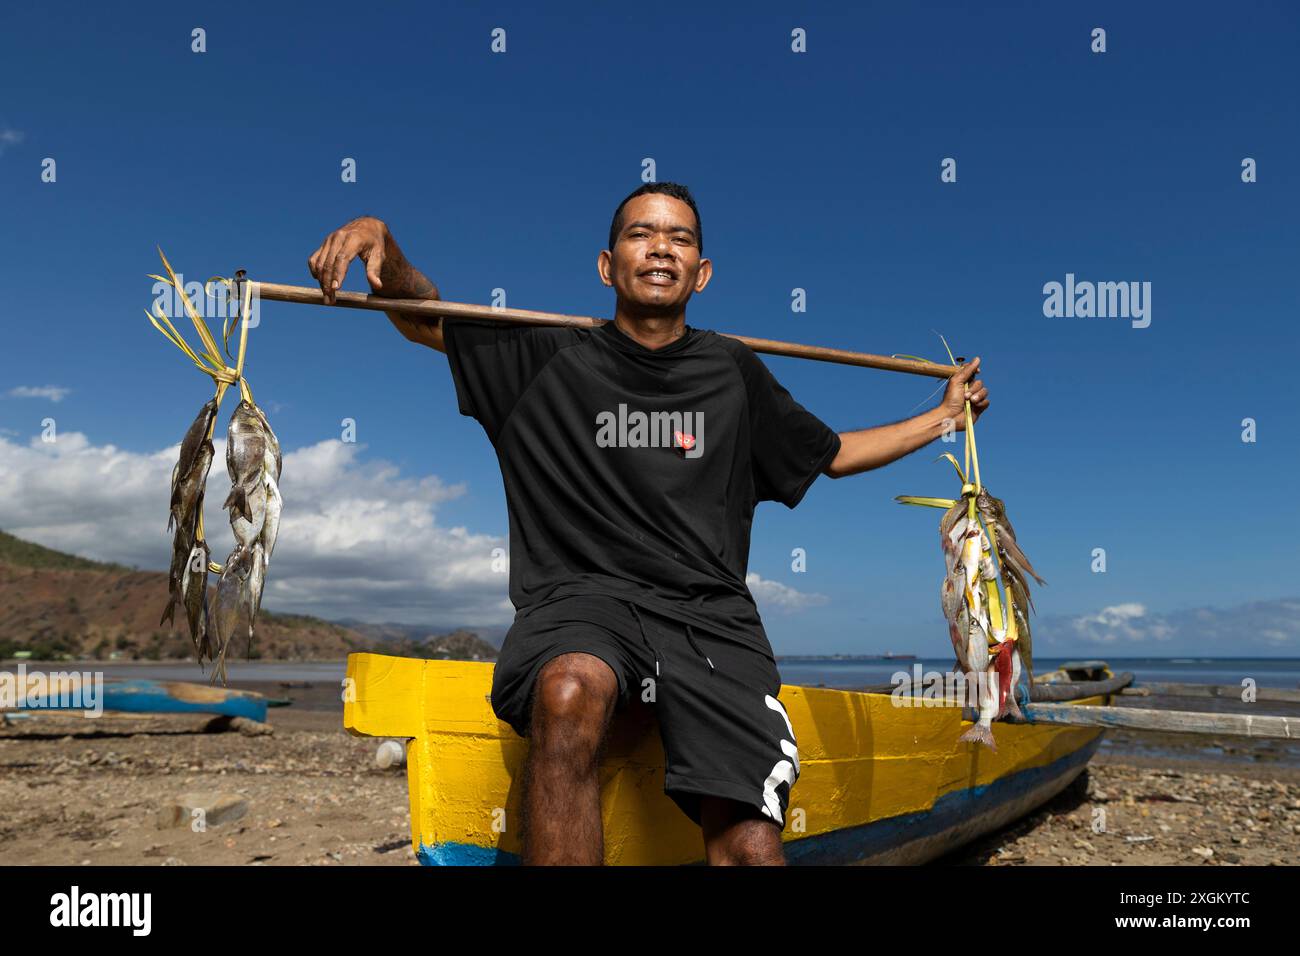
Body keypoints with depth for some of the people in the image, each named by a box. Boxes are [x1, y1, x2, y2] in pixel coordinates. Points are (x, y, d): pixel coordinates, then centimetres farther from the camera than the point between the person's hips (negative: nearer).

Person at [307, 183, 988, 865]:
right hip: (580, 597, -1)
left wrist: (946, 415, 34)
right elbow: (420, 316, 13)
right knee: (572, 692, -38)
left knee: (750, 844, -22)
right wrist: (379, 240, -7)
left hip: (709, 613, 2)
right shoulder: (549, 358, 13)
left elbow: (834, 455, 32)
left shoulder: (733, 373, 19)